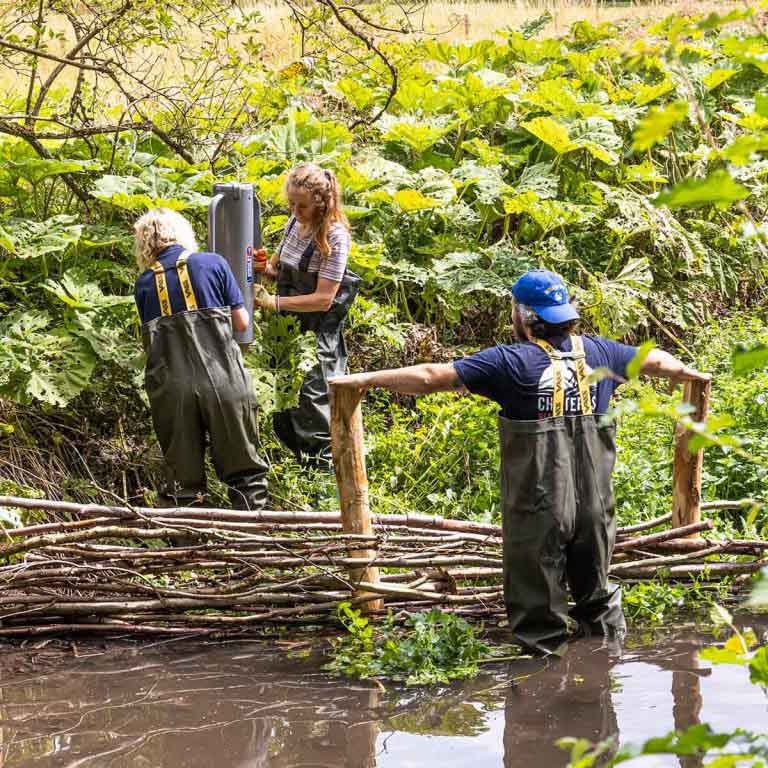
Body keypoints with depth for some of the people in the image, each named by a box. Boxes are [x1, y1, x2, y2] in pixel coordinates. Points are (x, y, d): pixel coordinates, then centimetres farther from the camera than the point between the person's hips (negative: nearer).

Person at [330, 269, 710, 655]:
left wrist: (367, 379, -3)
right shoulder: (597, 352, 4)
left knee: (537, 603, 5)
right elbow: (654, 360, 23)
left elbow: (431, 377, -13)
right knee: (595, 591, 21)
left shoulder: (514, 361, -12)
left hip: (538, 508, -5)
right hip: (594, 503, 5)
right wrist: (688, 372, 45)